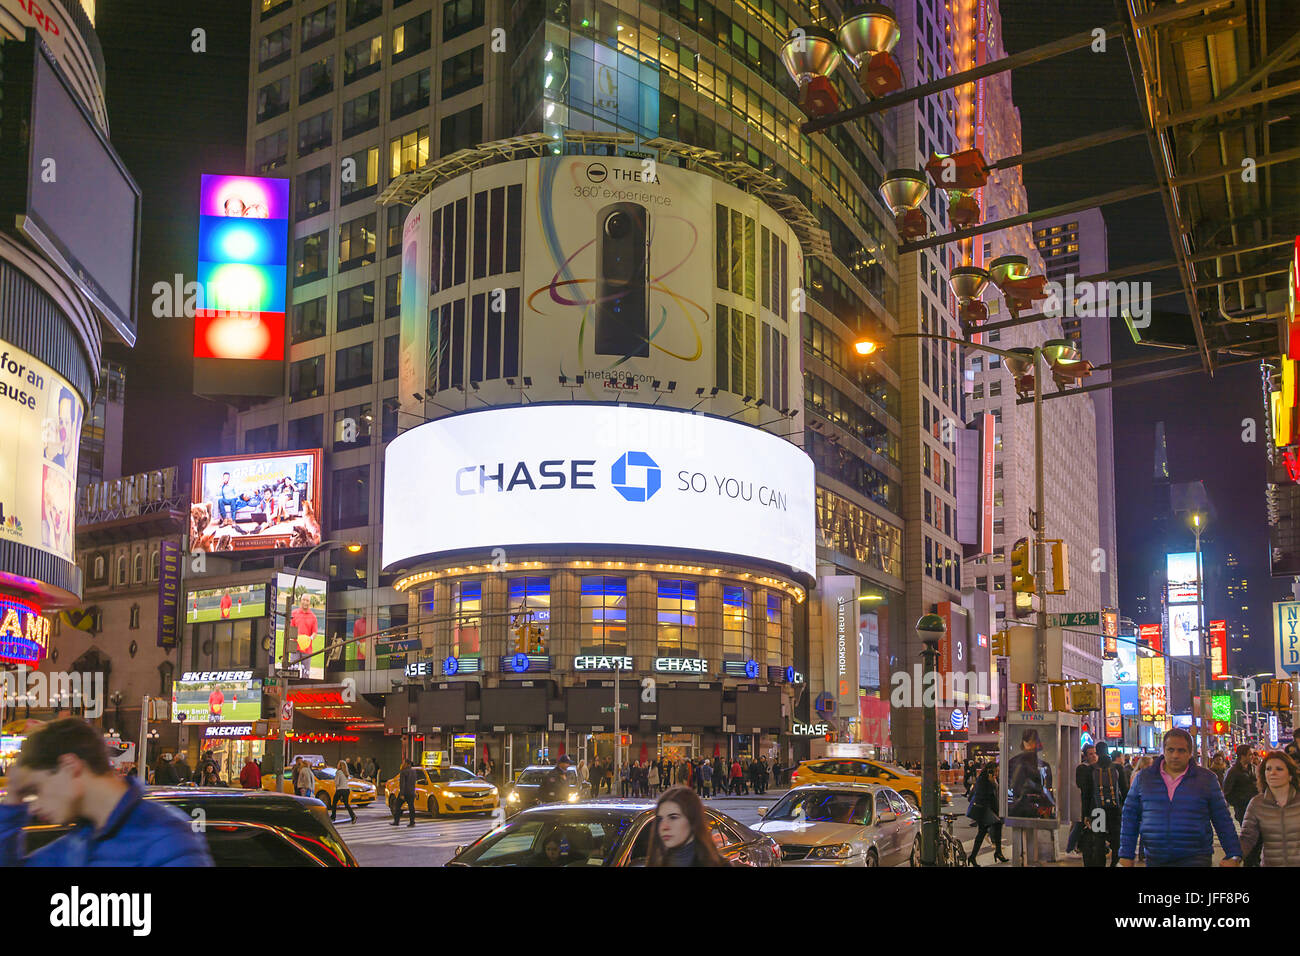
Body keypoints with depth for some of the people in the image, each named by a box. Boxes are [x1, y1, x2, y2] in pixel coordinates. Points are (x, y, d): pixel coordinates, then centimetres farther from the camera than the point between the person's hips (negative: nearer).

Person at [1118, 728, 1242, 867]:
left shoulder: (1207, 779, 5)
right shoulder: (1143, 778, 7)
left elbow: (1223, 821, 7)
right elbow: (1130, 819, 10)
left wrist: (1234, 857, 1)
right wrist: (1126, 856, 6)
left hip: (1195, 859, -2)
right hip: (1155, 859, 2)